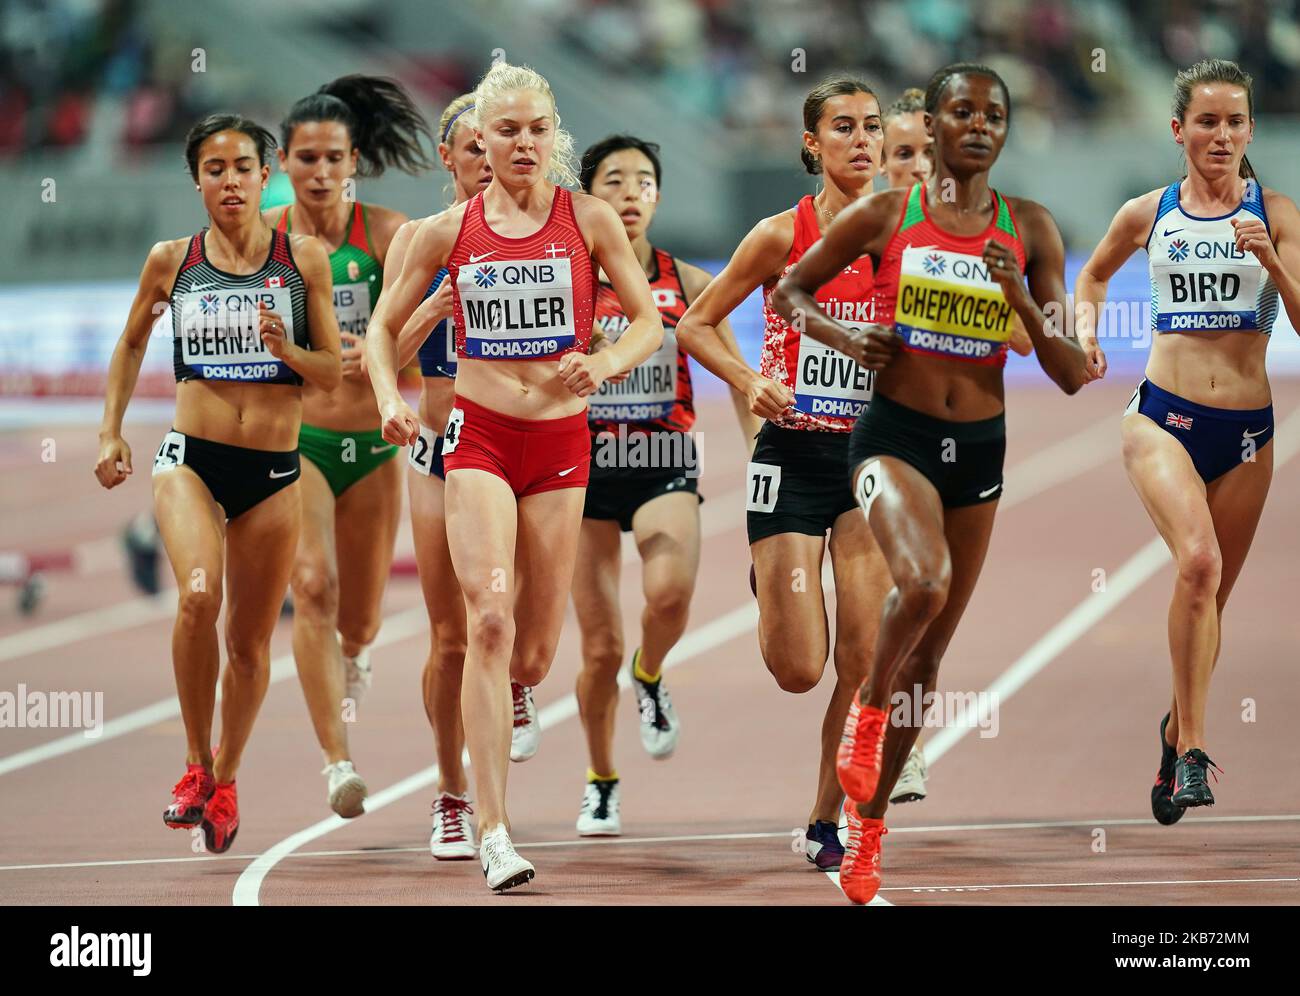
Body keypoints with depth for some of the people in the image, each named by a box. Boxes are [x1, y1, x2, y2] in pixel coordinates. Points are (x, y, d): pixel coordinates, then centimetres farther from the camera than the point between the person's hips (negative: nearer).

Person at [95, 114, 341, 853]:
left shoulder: (305, 259, 2)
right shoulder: (172, 261, 4)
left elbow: (333, 374, 4)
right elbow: (132, 344, 20)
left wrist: (284, 348, -15)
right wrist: (111, 431, 14)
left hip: (274, 470, 1)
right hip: (193, 458, -1)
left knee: (250, 638, 7)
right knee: (198, 597, -26)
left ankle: (225, 781, 28)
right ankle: (196, 764, -9)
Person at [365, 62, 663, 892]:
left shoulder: (588, 219, 1)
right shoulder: (449, 231, 2)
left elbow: (651, 322, 2)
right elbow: (385, 325, 13)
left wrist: (607, 362, -18)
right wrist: (390, 397, -6)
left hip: (560, 441, 1)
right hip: (479, 435, -1)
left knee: (533, 658, 4)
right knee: (490, 620, -20)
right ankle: (494, 832, -22)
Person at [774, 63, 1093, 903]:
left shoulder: (1030, 229, 2)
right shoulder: (884, 216, -2)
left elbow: (1073, 375, 0)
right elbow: (789, 291, 11)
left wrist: (1021, 299, -16)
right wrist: (845, 339, -8)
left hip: (979, 450, 3)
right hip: (895, 433, -3)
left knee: (929, 654, 9)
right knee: (924, 582, -33)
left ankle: (869, 820, 24)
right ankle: (868, 709, -6)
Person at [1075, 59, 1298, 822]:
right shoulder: (1146, 215, 4)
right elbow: (1093, 275, 25)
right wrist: (1086, 329, 7)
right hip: (1163, 416, -2)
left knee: (1212, 593, 12)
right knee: (1199, 561, -26)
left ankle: (1180, 730, 36)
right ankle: (1192, 749, -22)